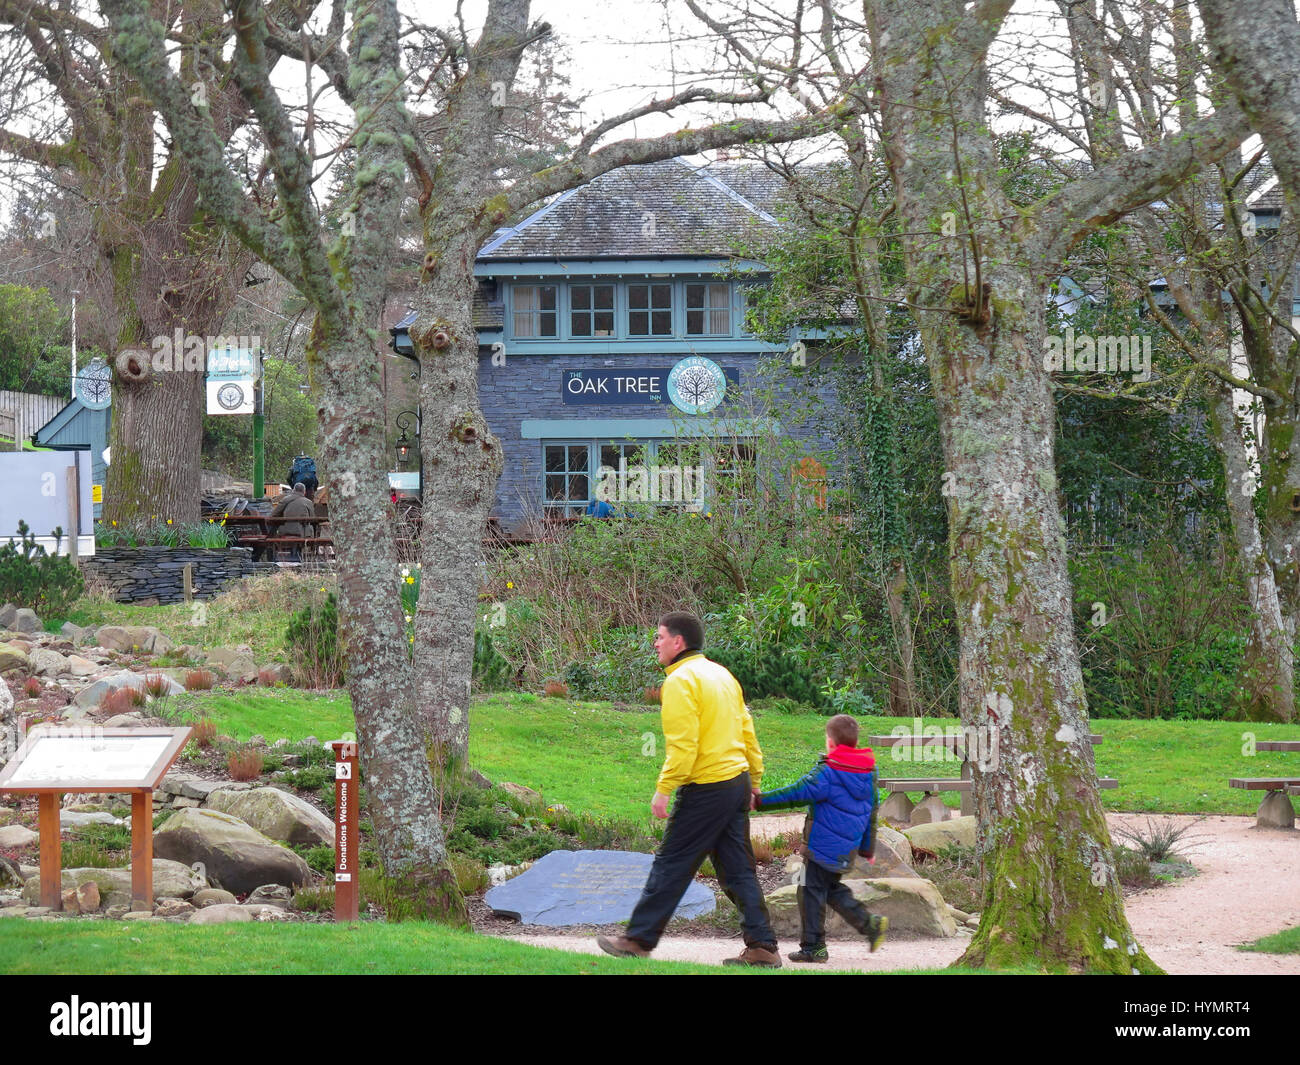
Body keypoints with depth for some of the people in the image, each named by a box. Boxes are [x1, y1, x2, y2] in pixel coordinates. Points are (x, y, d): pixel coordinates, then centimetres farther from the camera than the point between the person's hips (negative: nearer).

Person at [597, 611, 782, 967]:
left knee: (670, 866, 0)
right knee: (738, 871, 10)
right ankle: (762, 948, 7)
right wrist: (753, 783, 22)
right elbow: (747, 734, 18)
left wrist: (663, 790, -18)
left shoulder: (681, 681, -13)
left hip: (704, 790, -8)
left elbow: (682, 745, -21)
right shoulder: (721, 674, 15)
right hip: (737, 784, 8)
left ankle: (638, 940, 7)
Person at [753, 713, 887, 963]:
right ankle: (869, 923, 15)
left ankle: (812, 946, 3)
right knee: (832, 889, 23)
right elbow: (871, 812, 17)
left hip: (822, 846, -8)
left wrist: (760, 800, -10)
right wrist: (868, 848, 26)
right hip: (847, 849, 8)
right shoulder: (868, 772, 9)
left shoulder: (827, 772, -14)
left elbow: (796, 794, -16)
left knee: (811, 891, 1)